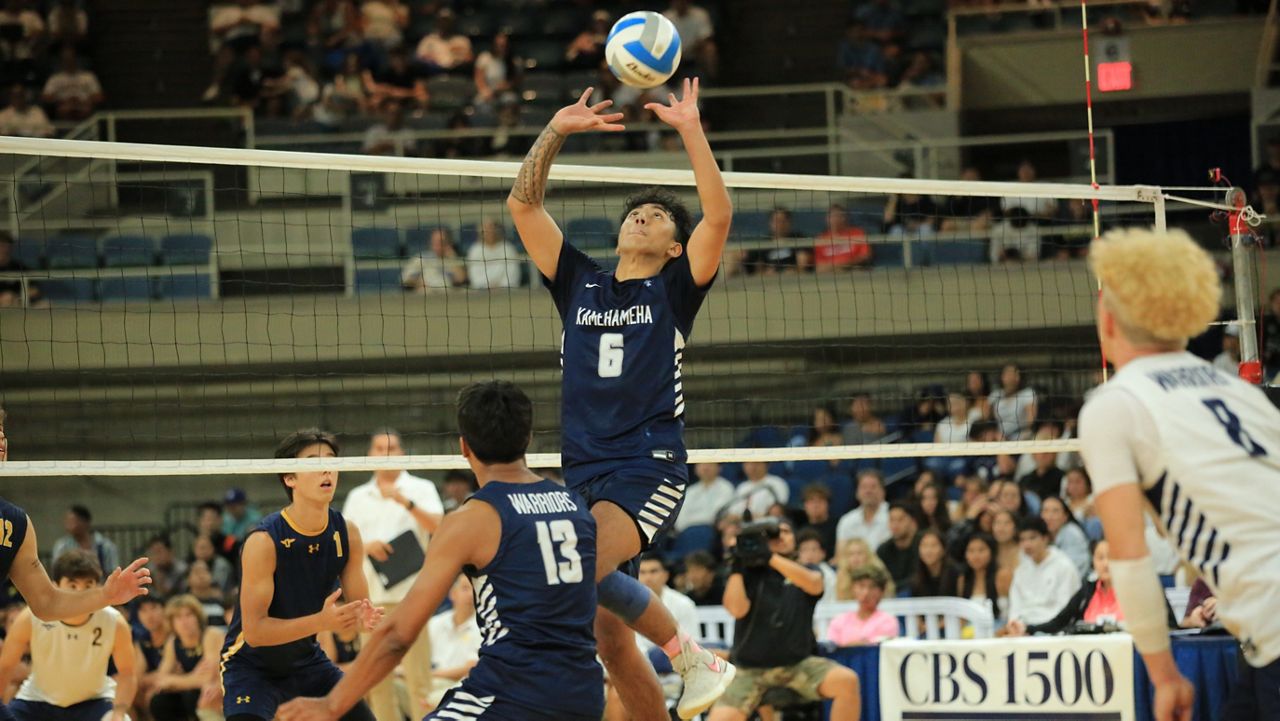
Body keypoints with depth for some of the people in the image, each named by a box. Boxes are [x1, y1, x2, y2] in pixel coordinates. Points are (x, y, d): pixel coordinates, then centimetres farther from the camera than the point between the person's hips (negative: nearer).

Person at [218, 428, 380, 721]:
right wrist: (320, 621, -38)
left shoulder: (346, 534, -9)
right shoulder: (263, 541, -25)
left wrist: (365, 617, -25)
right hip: (251, 664, -6)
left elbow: (358, 607, 0)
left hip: (307, 660, 6)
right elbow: (254, 631, -26)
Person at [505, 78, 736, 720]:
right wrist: (555, 132, 2)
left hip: (649, 469, -5)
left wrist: (690, 129, -11)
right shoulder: (580, 283, 16)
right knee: (605, 630, 2)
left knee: (584, 570, -30)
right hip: (583, 470, 5)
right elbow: (522, 206, 12)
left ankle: (690, 655, -15)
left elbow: (719, 215, -8)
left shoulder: (674, 289, 7)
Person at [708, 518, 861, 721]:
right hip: (751, 669, -1)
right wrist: (737, 565, -13)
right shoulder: (749, 574, 4)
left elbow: (813, 584, -18)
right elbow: (737, 609, -14)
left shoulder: (806, 572, 8)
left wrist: (769, 557, -24)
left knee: (847, 681, -25)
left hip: (798, 664, 1)